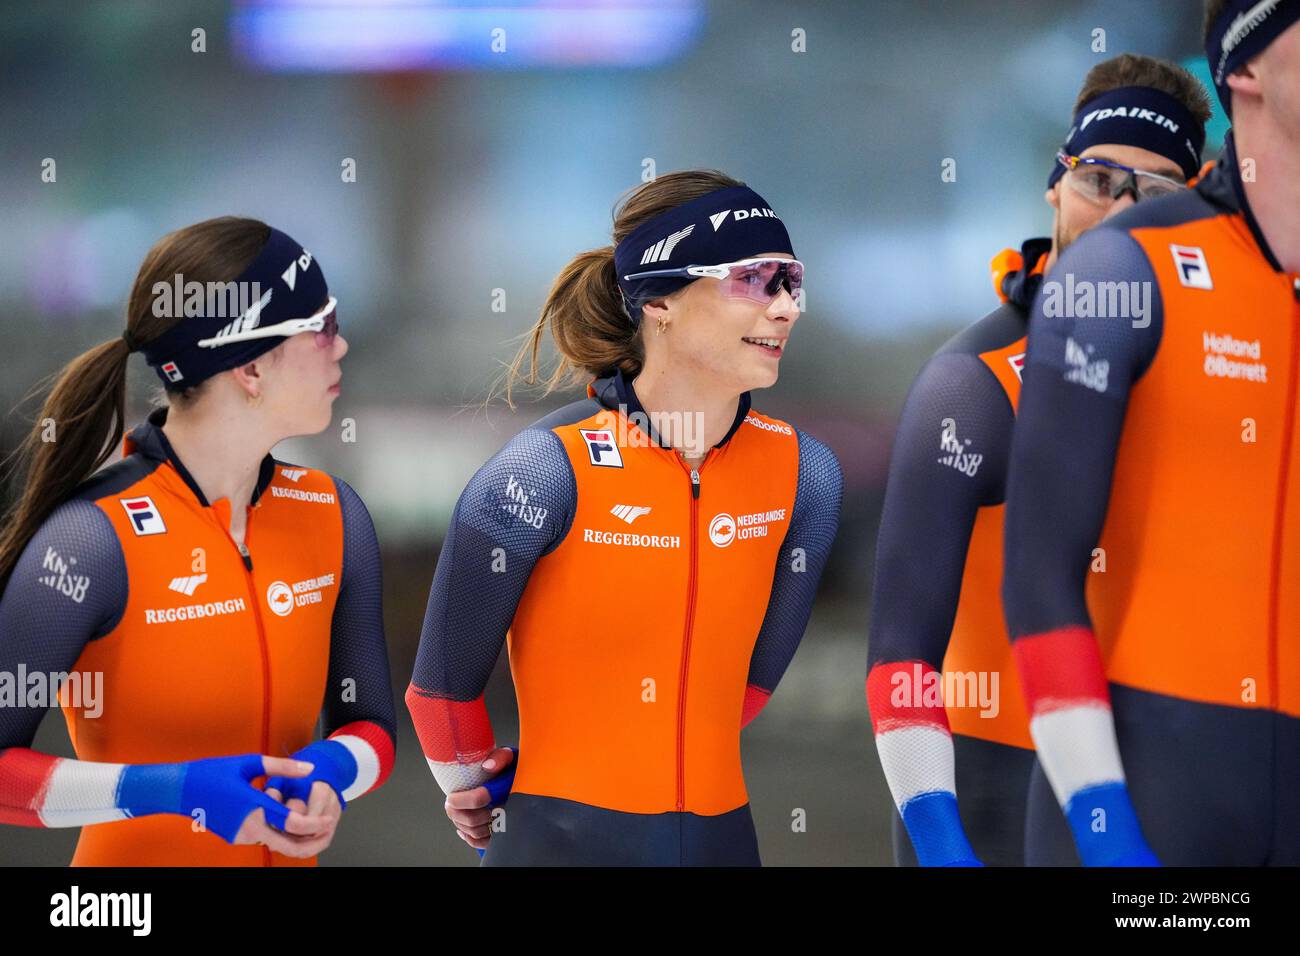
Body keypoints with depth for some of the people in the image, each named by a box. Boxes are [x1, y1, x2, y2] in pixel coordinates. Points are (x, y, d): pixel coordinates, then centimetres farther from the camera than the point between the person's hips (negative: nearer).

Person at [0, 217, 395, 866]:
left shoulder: (335, 517, -3)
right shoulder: (93, 539, -20)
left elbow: (369, 725, 5)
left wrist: (328, 771, -15)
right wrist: (168, 791, -28)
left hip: (289, 856, 5)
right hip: (135, 858, -5)